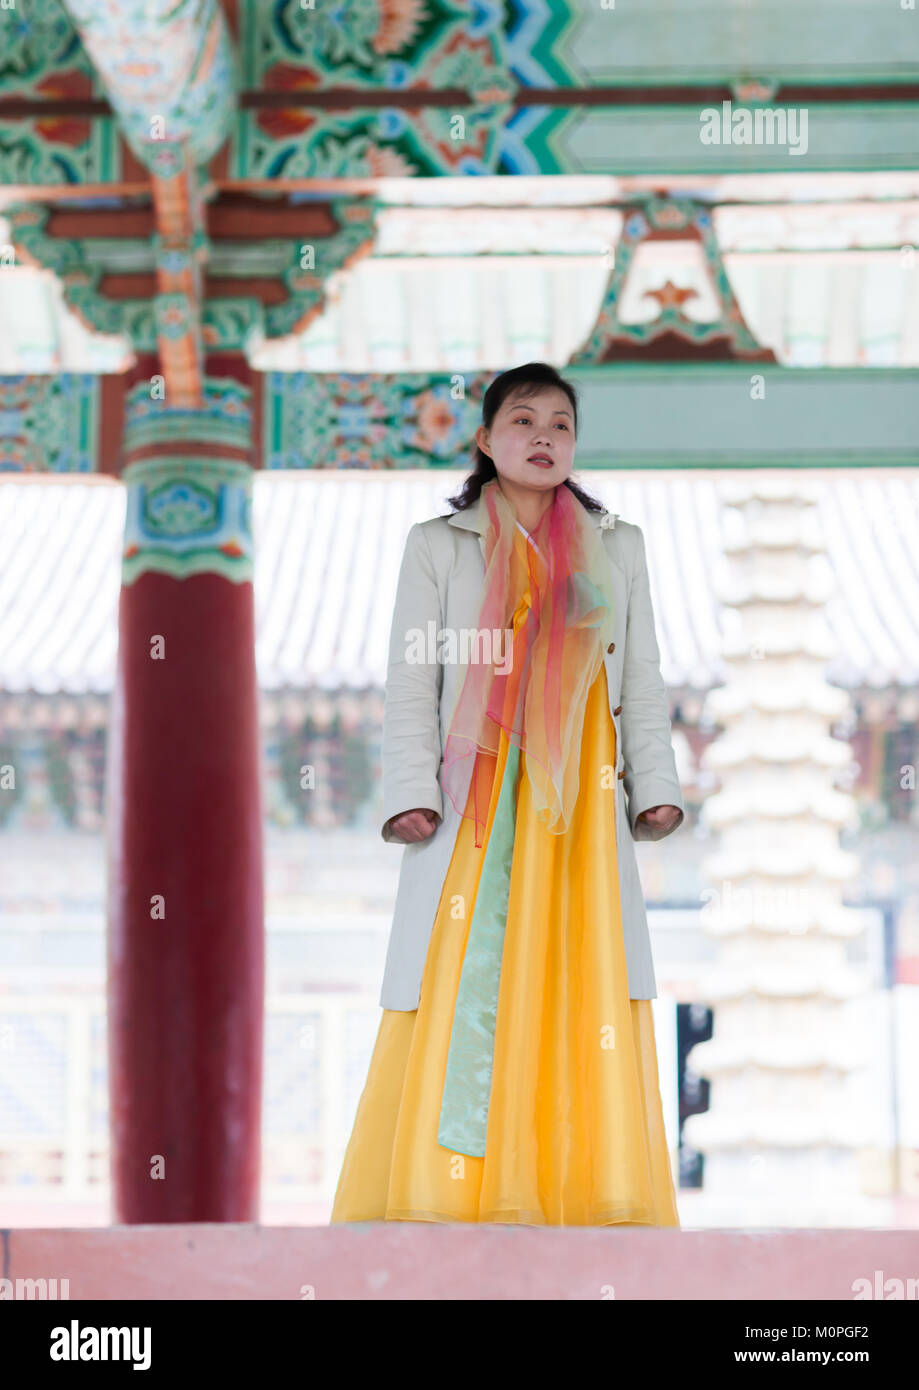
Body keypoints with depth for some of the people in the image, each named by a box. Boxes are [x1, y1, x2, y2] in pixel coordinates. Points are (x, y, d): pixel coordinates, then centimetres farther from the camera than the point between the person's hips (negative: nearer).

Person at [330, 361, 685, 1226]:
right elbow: (411, 679, 4)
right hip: (474, 805, -2)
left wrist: (655, 784, 3)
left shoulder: (616, 547, 17)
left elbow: (643, 680, 14)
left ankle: (584, 1197, -2)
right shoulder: (438, 545, 10)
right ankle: (440, 1201, -6)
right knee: (460, 996, -8)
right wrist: (411, 791, -7)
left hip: (581, 812, 2)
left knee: (584, 996, -4)